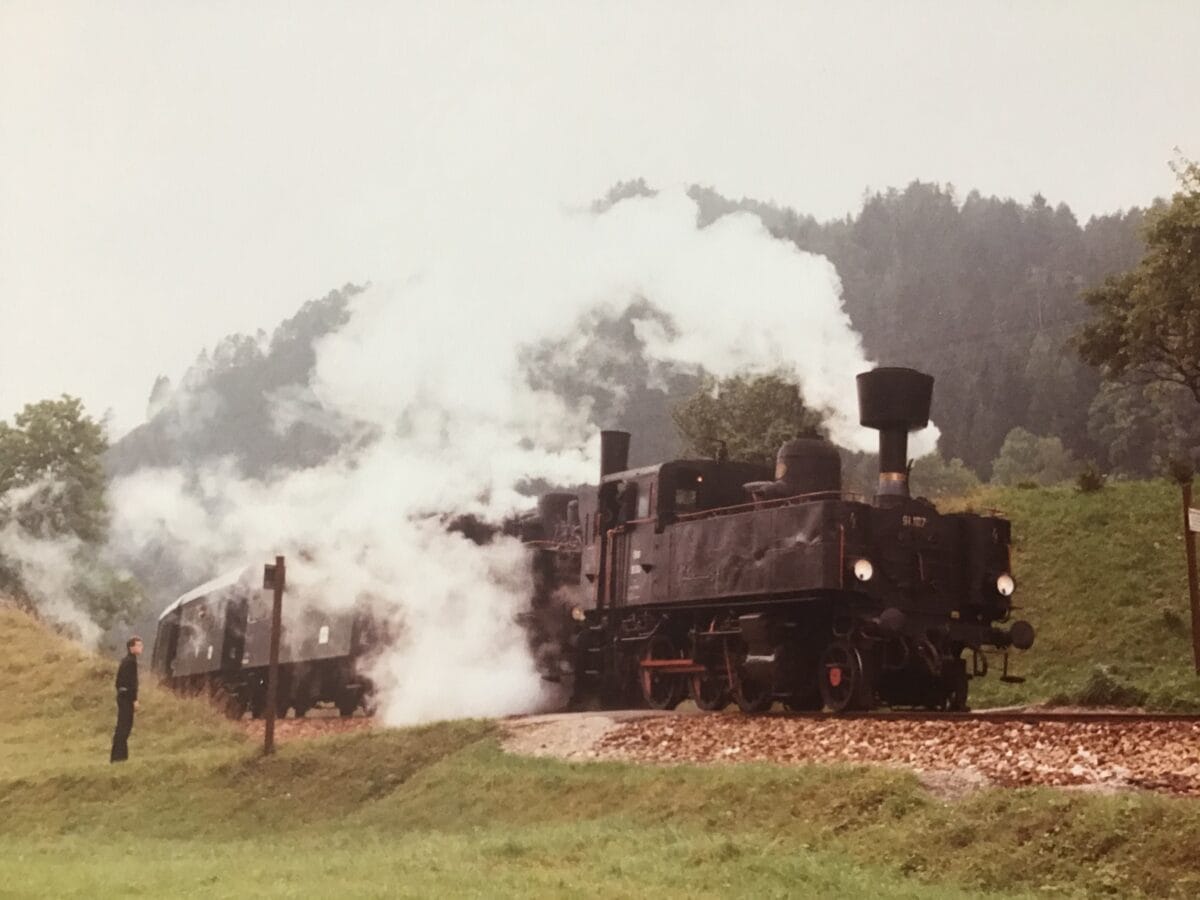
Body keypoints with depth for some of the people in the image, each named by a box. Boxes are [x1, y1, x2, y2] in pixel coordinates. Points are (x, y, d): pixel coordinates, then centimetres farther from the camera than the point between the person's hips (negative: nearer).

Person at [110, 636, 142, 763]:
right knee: (124, 727, -7)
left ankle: (120, 755, 18)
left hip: (122, 696, 10)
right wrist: (135, 700, -19)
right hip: (127, 697, -10)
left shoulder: (125, 661, 16)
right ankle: (118, 756, -6)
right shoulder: (131, 661, -14)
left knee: (123, 726, 14)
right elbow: (131, 682, -20)